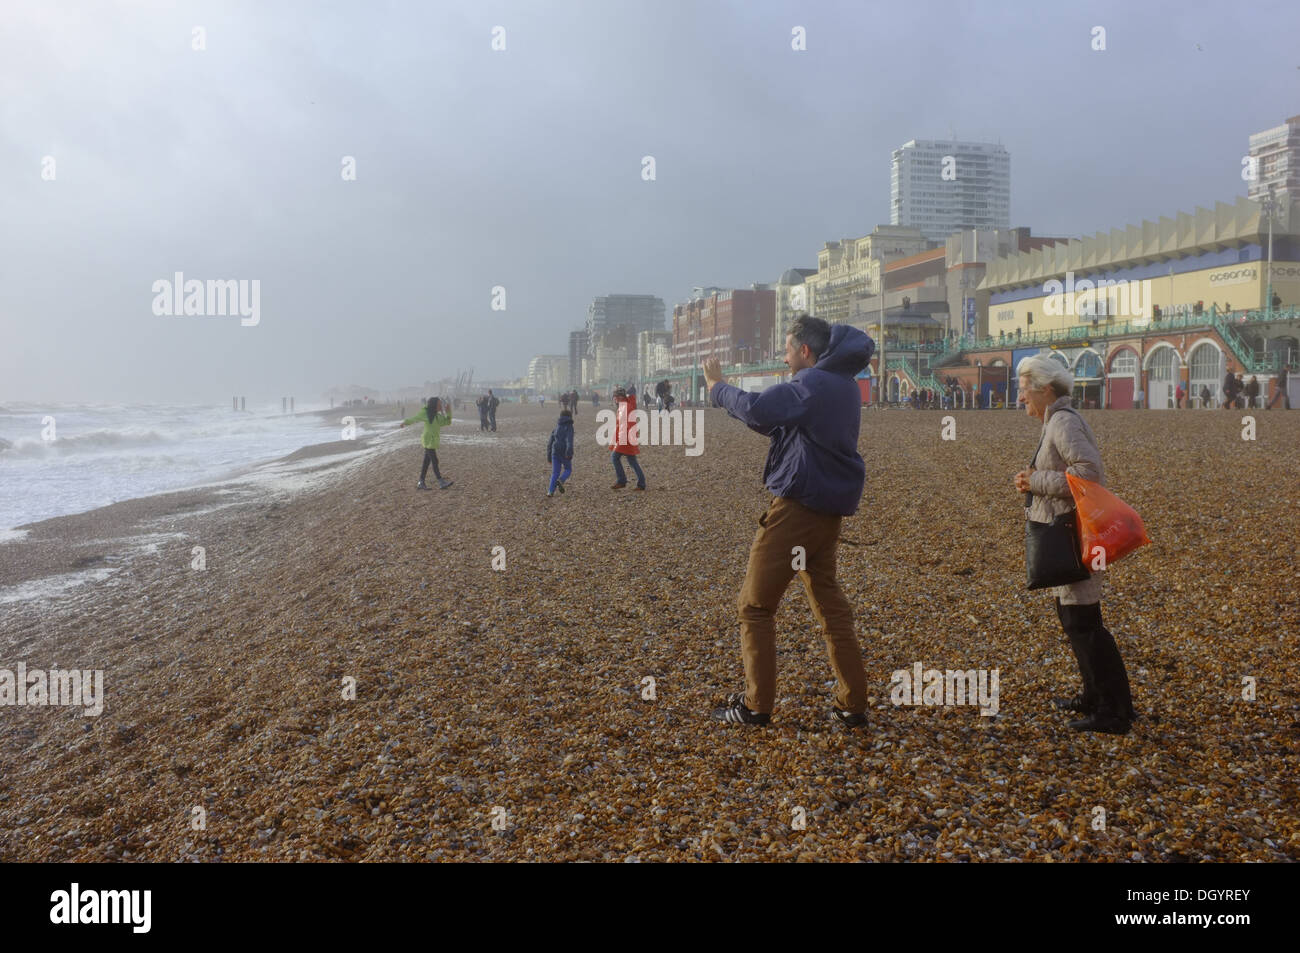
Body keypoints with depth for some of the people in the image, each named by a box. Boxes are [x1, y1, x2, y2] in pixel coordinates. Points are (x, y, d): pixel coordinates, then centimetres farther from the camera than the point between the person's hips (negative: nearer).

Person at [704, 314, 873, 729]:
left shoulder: (813, 384, -16)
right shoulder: (844, 385, 15)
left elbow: (756, 410, -29)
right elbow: (782, 425, 18)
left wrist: (717, 387, -10)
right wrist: (727, 392, 11)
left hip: (797, 506, -9)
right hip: (829, 510, 10)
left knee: (755, 605, 2)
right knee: (829, 602, 15)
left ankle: (756, 705, 7)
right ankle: (852, 704, 16)